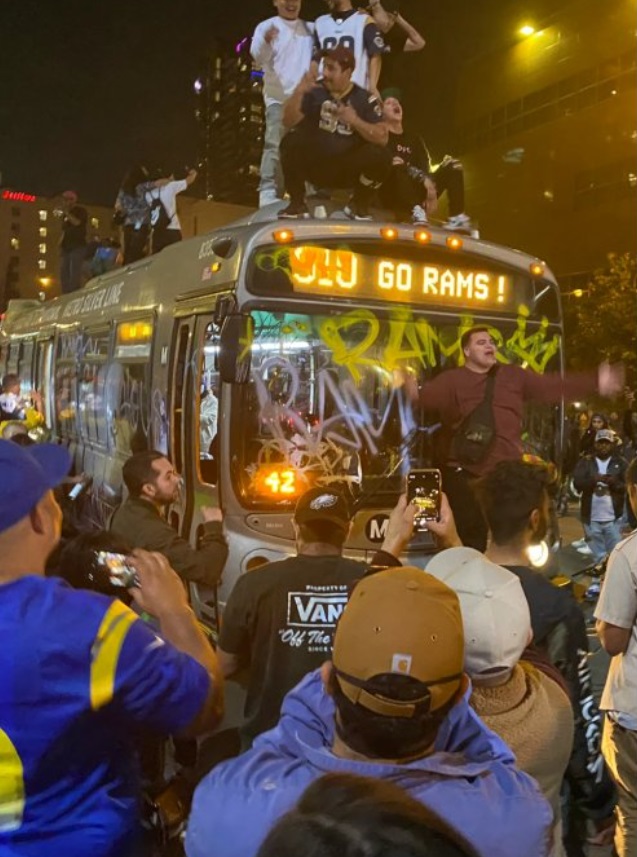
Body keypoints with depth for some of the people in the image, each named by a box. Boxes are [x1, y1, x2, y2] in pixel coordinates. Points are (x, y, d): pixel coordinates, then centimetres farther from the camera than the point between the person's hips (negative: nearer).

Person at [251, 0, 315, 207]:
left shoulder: (311, 29, 17)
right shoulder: (266, 26, 4)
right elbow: (258, 57, -12)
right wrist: (266, 41, -33)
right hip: (279, 98, -4)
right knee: (275, 146, -14)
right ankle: (269, 193, -18)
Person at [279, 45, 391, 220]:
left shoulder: (365, 99, -3)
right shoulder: (314, 91, -3)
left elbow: (382, 138, -11)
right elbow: (288, 122, -13)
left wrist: (355, 121, -25)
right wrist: (299, 92, -27)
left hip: (349, 170, 0)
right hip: (314, 165, 0)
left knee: (380, 156, -25)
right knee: (290, 141, -26)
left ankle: (359, 205, 2)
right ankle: (297, 204, -9)